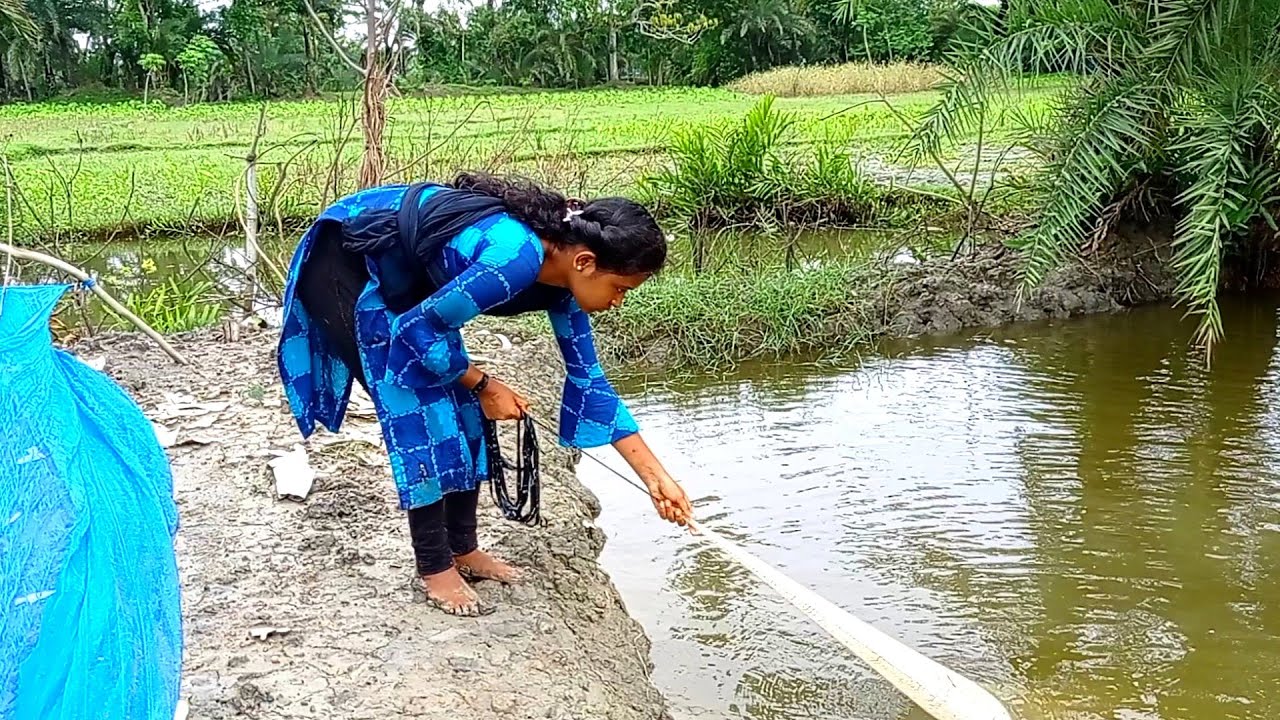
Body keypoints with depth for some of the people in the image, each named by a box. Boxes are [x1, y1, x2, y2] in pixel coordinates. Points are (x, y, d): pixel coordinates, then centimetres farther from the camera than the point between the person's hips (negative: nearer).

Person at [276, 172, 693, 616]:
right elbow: (417, 329, -25)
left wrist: (655, 475, 0)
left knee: (460, 404, 4)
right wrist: (483, 385, -11)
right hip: (344, 262, -8)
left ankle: (463, 549, 18)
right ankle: (435, 570, 3)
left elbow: (588, 383, 0)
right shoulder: (517, 260, -34)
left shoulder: (561, 277, -7)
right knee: (419, 409, -10)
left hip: (404, 276, 8)